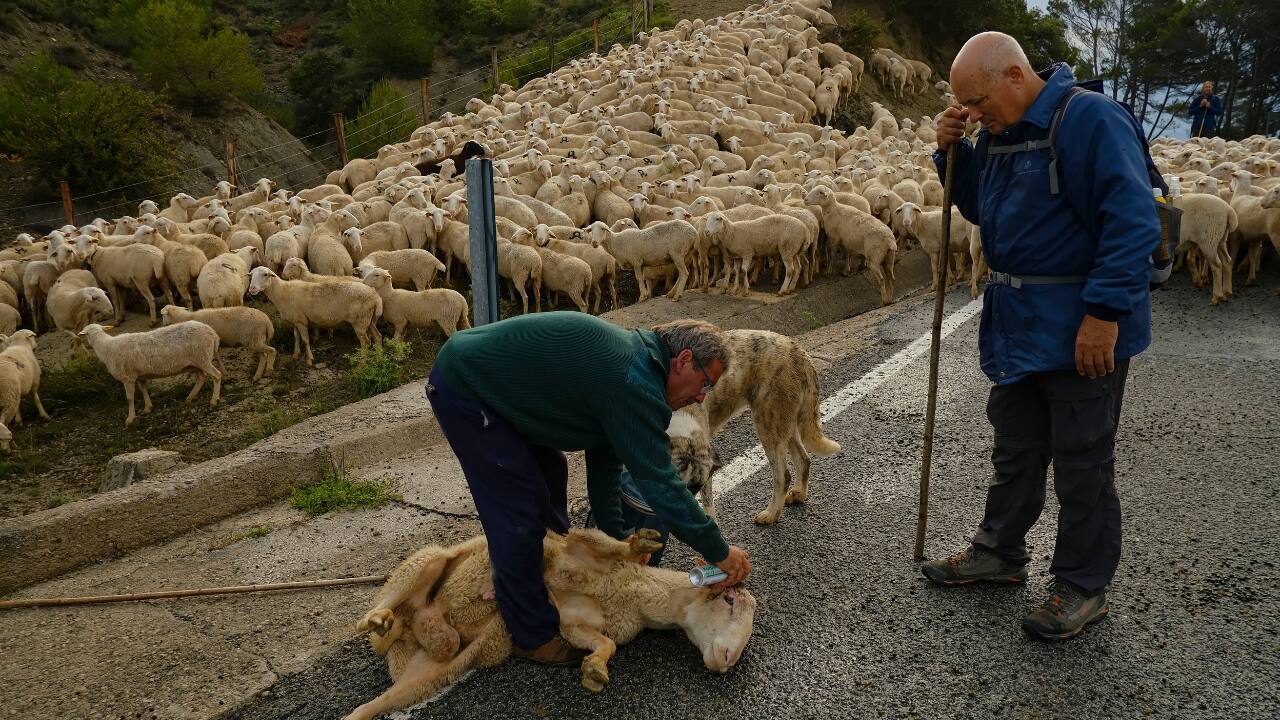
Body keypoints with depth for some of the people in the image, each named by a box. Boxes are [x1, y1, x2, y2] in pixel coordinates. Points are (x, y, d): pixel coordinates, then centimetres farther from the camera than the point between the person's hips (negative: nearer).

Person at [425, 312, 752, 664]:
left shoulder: (626, 359, 7)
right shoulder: (633, 381, -24)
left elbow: (605, 463, 15)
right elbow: (659, 483, -23)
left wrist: (618, 537, 19)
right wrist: (720, 552, -12)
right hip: (462, 387, -10)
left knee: (550, 473, 20)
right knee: (521, 510, -7)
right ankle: (534, 636, 8)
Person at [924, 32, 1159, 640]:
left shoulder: (1090, 119, -17)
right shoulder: (998, 132, 8)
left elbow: (1134, 222, -22)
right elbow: (978, 209, 19)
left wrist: (1106, 312, -26)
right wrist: (953, 151, 2)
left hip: (1080, 331, -8)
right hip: (1017, 324, 8)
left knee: (1081, 463, 5)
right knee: (1014, 447, 19)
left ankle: (1083, 586, 21)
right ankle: (1000, 551, 35)